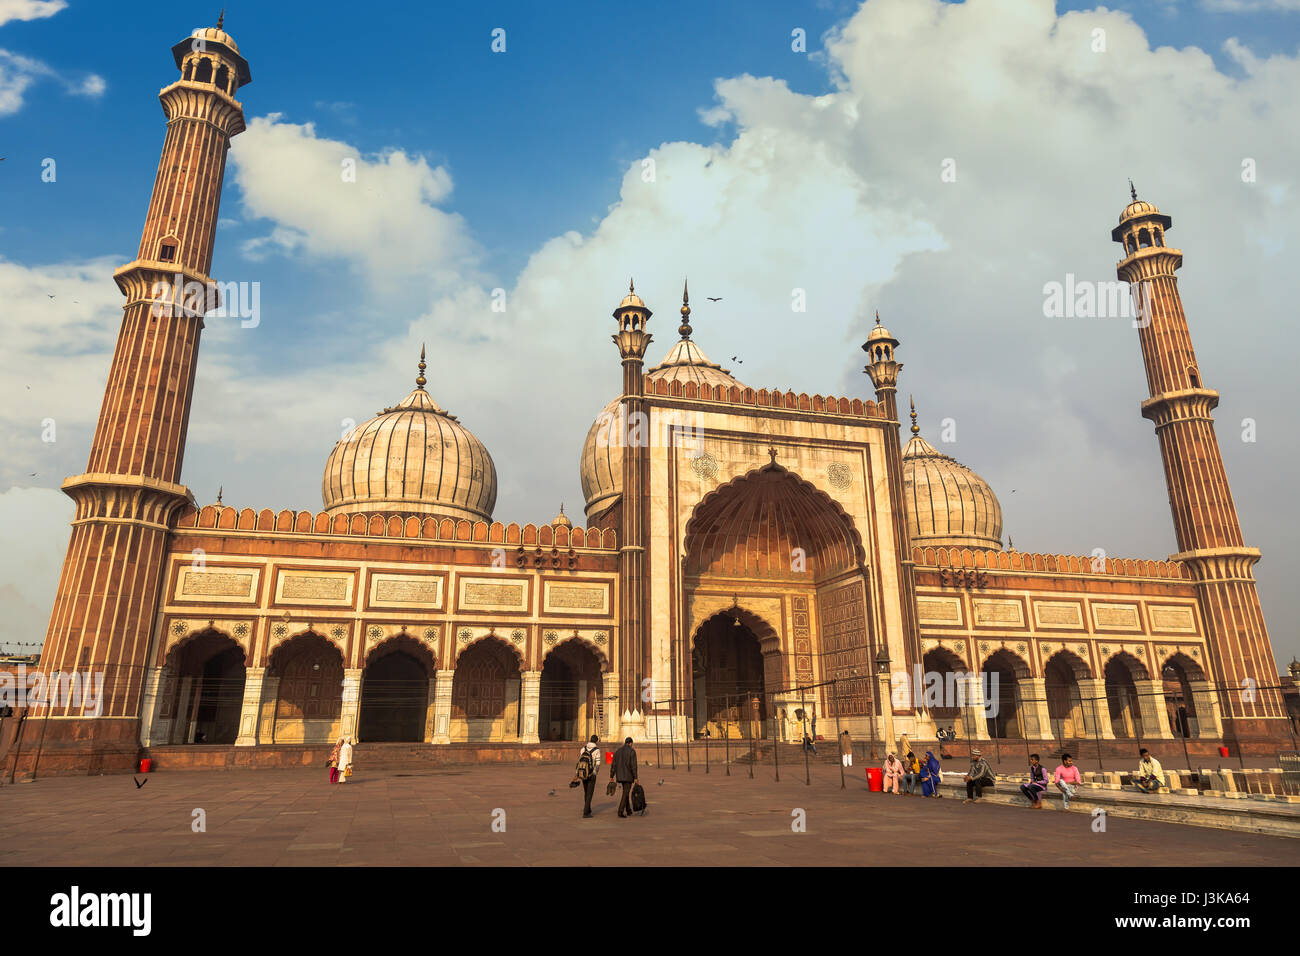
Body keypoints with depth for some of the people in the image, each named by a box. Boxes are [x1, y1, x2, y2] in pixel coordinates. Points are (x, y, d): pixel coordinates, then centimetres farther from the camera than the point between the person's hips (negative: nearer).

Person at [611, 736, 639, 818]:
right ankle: (620, 811, -11)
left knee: (626, 792, 19)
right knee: (626, 794, -3)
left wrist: (611, 776, 7)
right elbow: (633, 765, -15)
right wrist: (635, 777, -13)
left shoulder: (618, 751, 7)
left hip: (620, 776, 6)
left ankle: (628, 811, 23)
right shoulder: (632, 751, -9)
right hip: (628, 776, -6)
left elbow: (613, 764, 5)